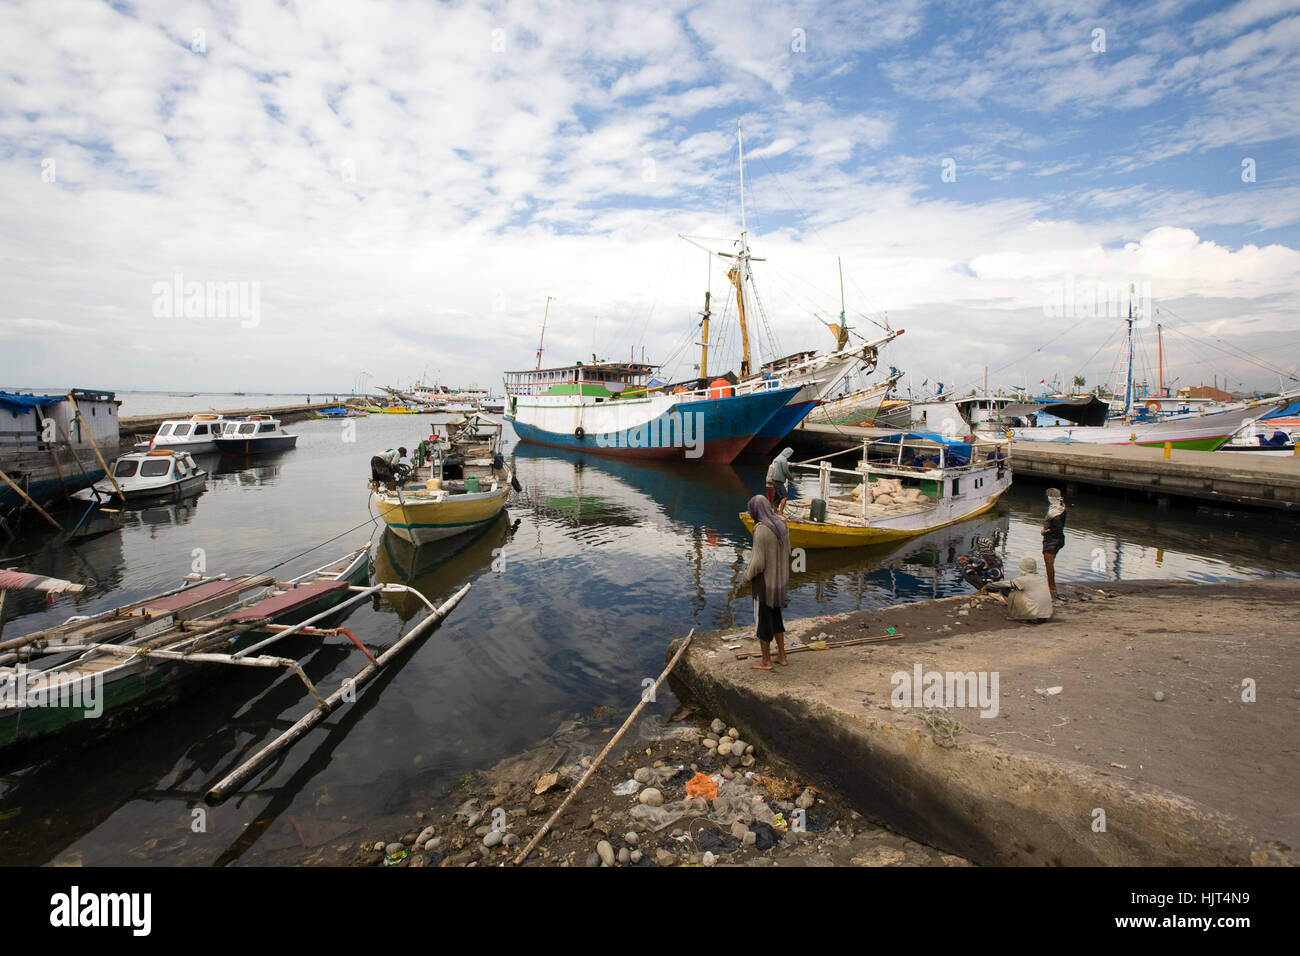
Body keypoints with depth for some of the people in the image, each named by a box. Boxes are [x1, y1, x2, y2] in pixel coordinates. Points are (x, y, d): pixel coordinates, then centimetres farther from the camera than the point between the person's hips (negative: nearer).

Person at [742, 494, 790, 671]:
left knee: (762, 620, 9)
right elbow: (786, 552, 11)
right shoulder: (782, 525, 0)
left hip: (764, 582, -8)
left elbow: (758, 562, -23)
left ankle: (766, 661, 22)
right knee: (775, 617, 23)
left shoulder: (761, 530, -25)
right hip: (780, 579, 8)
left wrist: (746, 578, -7)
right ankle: (782, 656, 31)